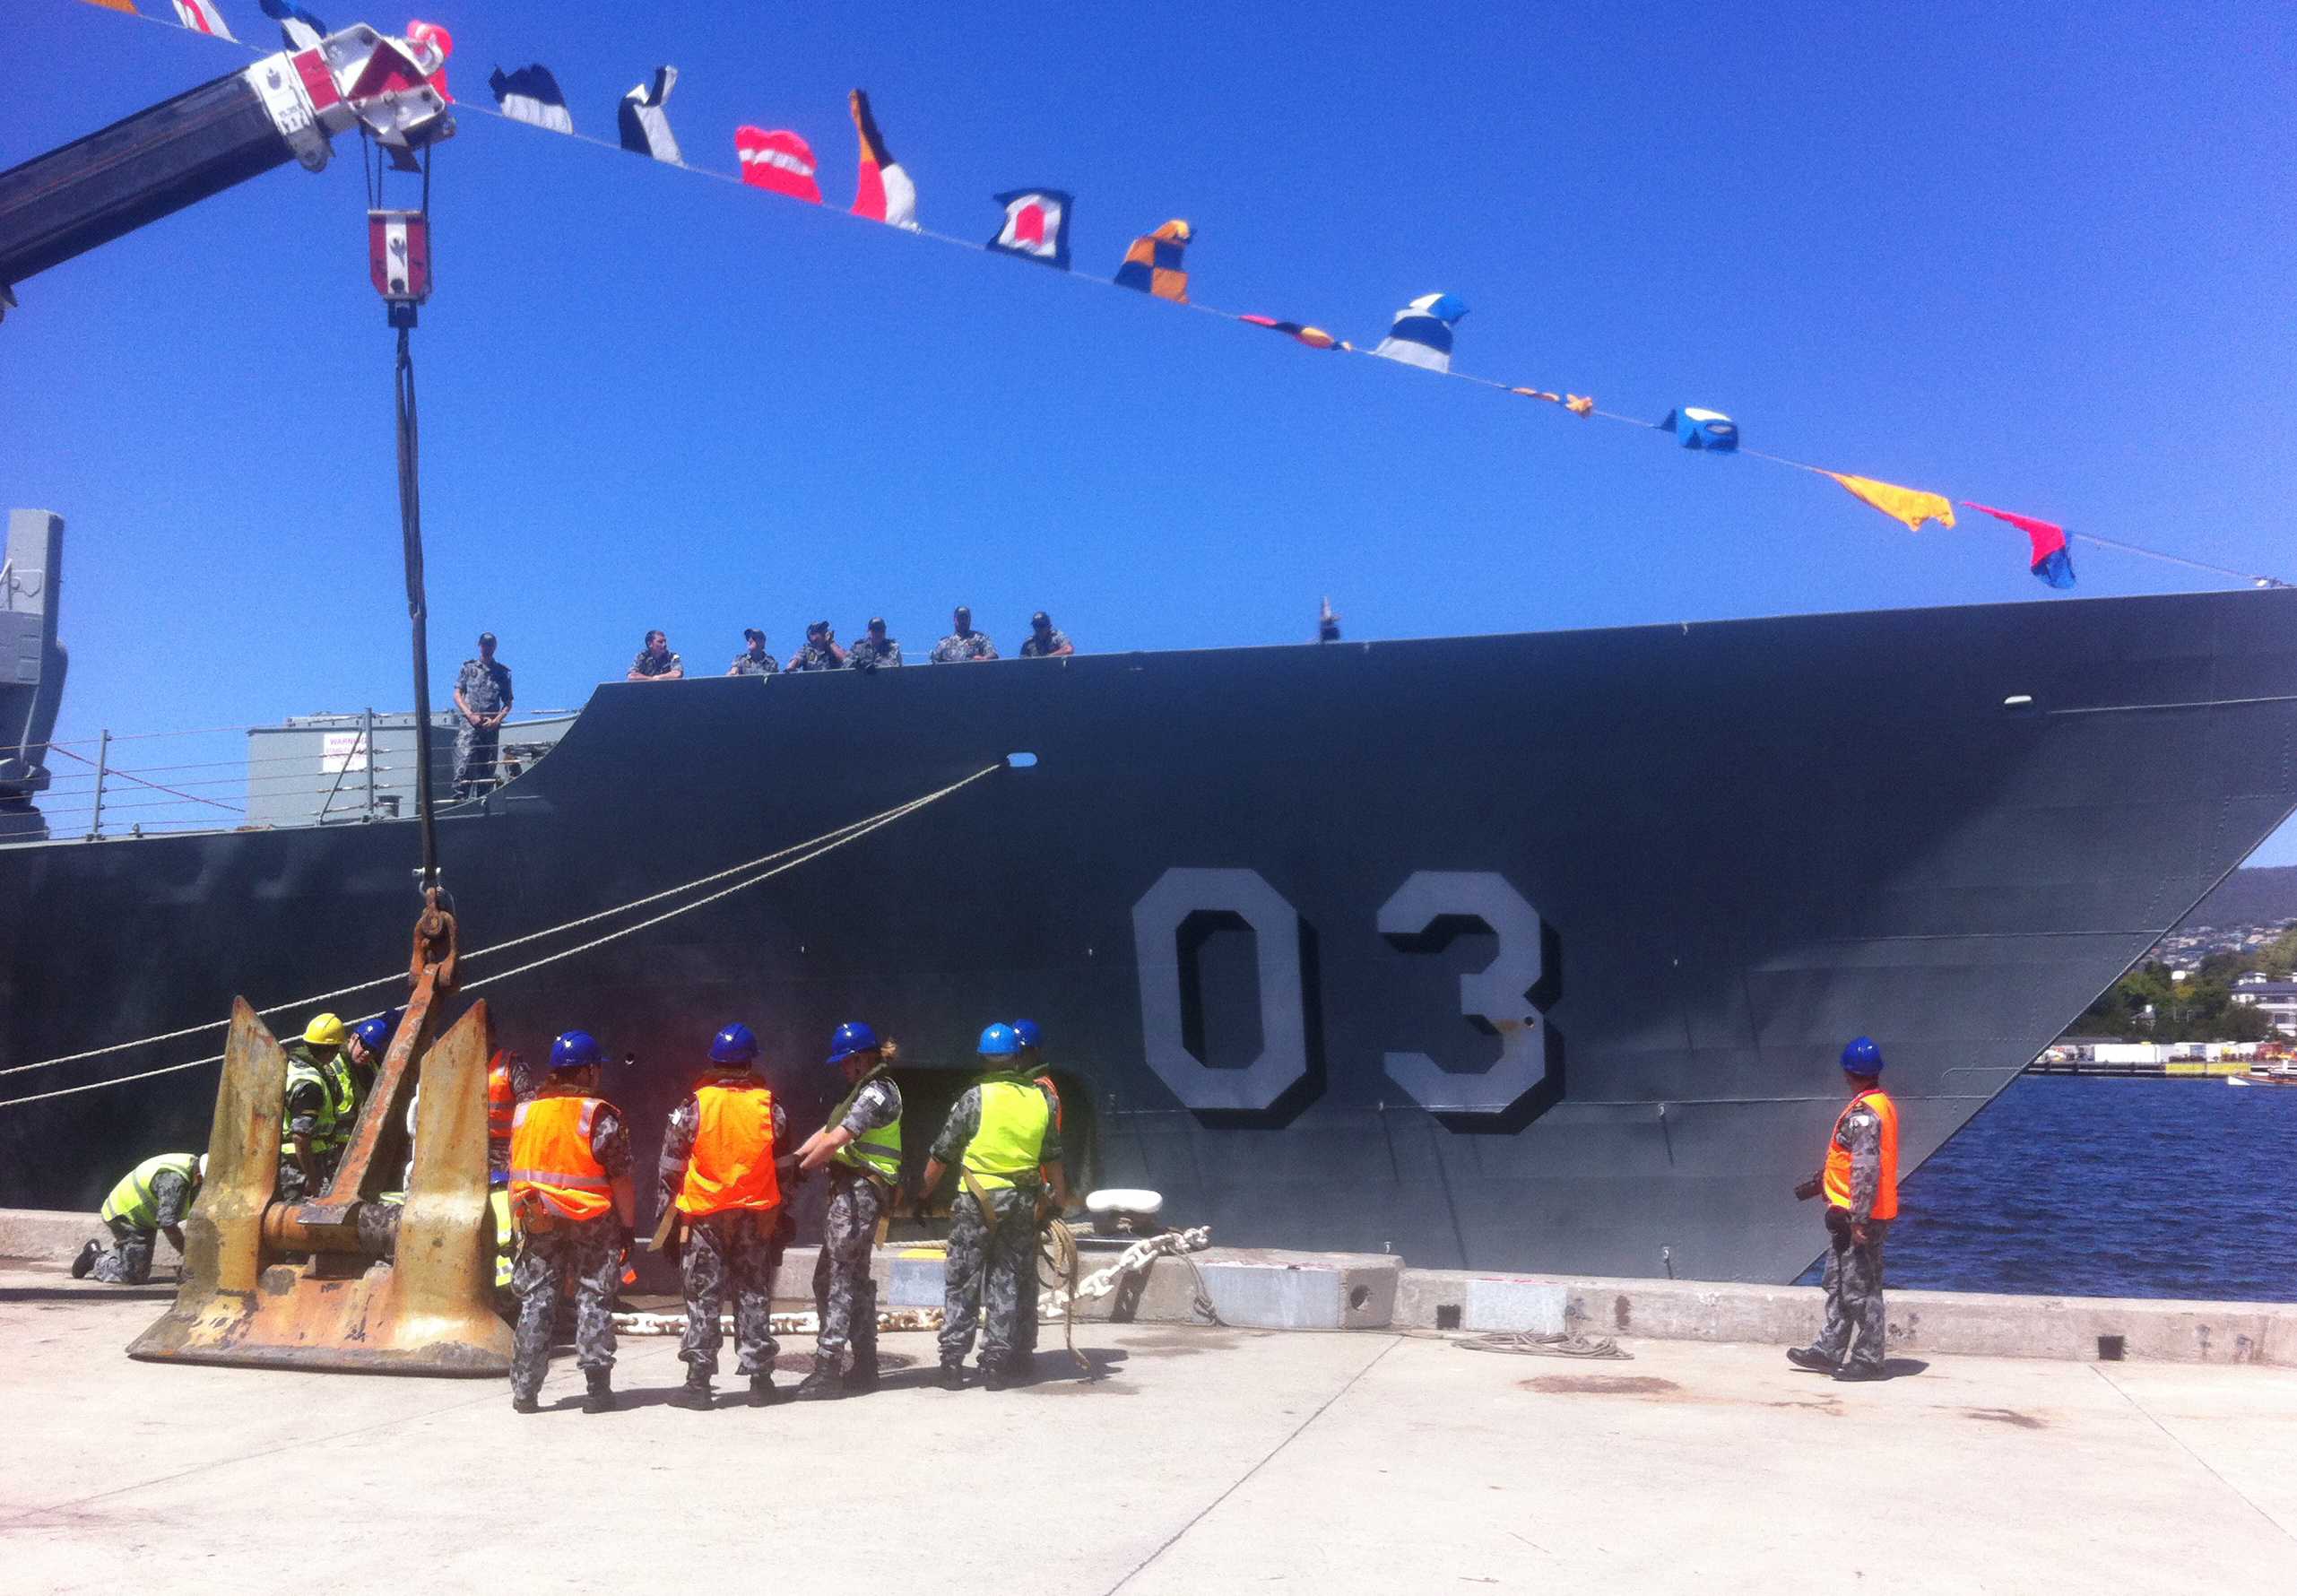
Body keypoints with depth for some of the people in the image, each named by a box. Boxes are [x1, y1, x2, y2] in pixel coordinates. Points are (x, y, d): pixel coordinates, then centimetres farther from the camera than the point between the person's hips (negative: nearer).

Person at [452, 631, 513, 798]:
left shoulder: (503, 672, 14)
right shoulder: (468, 668, 12)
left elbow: (508, 703, 13)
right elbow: (457, 694, 7)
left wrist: (497, 720, -5)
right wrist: (470, 715, -8)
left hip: (492, 727, 2)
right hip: (470, 724, -2)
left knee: (488, 769, 2)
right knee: (465, 763, -17)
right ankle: (459, 799, -21)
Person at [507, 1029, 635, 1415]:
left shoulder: (525, 1111, 4)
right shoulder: (601, 1115, -10)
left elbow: (515, 1173, 10)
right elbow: (620, 1179, -10)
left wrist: (518, 1222, 19)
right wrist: (627, 1225, -2)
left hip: (538, 1220, 4)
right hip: (593, 1222, -4)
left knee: (536, 1300, 9)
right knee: (594, 1300, 4)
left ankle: (524, 1390, 9)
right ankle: (597, 1388, 4)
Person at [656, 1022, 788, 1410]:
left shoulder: (693, 1105, -7)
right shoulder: (769, 1106, -1)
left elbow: (671, 1167, -4)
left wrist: (668, 1218, 5)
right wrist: (781, 1216, 14)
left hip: (704, 1216, -2)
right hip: (757, 1216, 2)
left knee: (702, 1299, 5)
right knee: (754, 1296, 9)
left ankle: (699, 1382, 4)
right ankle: (759, 1381, 12)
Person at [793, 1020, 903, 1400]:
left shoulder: (877, 1093, -12)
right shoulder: (861, 1092, 21)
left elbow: (834, 1142, -16)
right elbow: (826, 1134, 16)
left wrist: (800, 1168, -5)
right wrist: (792, 1158, 3)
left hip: (860, 1193, -10)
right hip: (851, 1191, 10)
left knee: (833, 1279, -12)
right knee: (855, 1278, 13)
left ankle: (826, 1370, -13)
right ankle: (865, 1367, 19)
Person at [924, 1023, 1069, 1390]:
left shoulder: (975, 1097, -8)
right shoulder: (1039, 1098, 3)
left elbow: (942, 1153, -4)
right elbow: (1053, 1156, 9)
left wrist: (922, 1192, 6)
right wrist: (1060, 1197, 21)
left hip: (978, 1199, -3)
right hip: (1022, 1201, 3)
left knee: (962, 1281, 4)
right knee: (1006, 1280, 10)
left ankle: (952, 1359, 2)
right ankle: (997, 1358, 9)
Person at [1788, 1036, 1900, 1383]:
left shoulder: (1863, 1113, -20)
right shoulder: (1882, 1104, 13)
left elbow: (1866, 1169, -25)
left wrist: (1859, 1218, -25)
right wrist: (1817, 1182, 32)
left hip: (1857, 1216, -10)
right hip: (1851, 1214, 10)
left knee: (1859, 1288, -2)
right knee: (1839, 1285, 17)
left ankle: (1868, 1360, 6)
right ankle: (1830, 1351, 24)